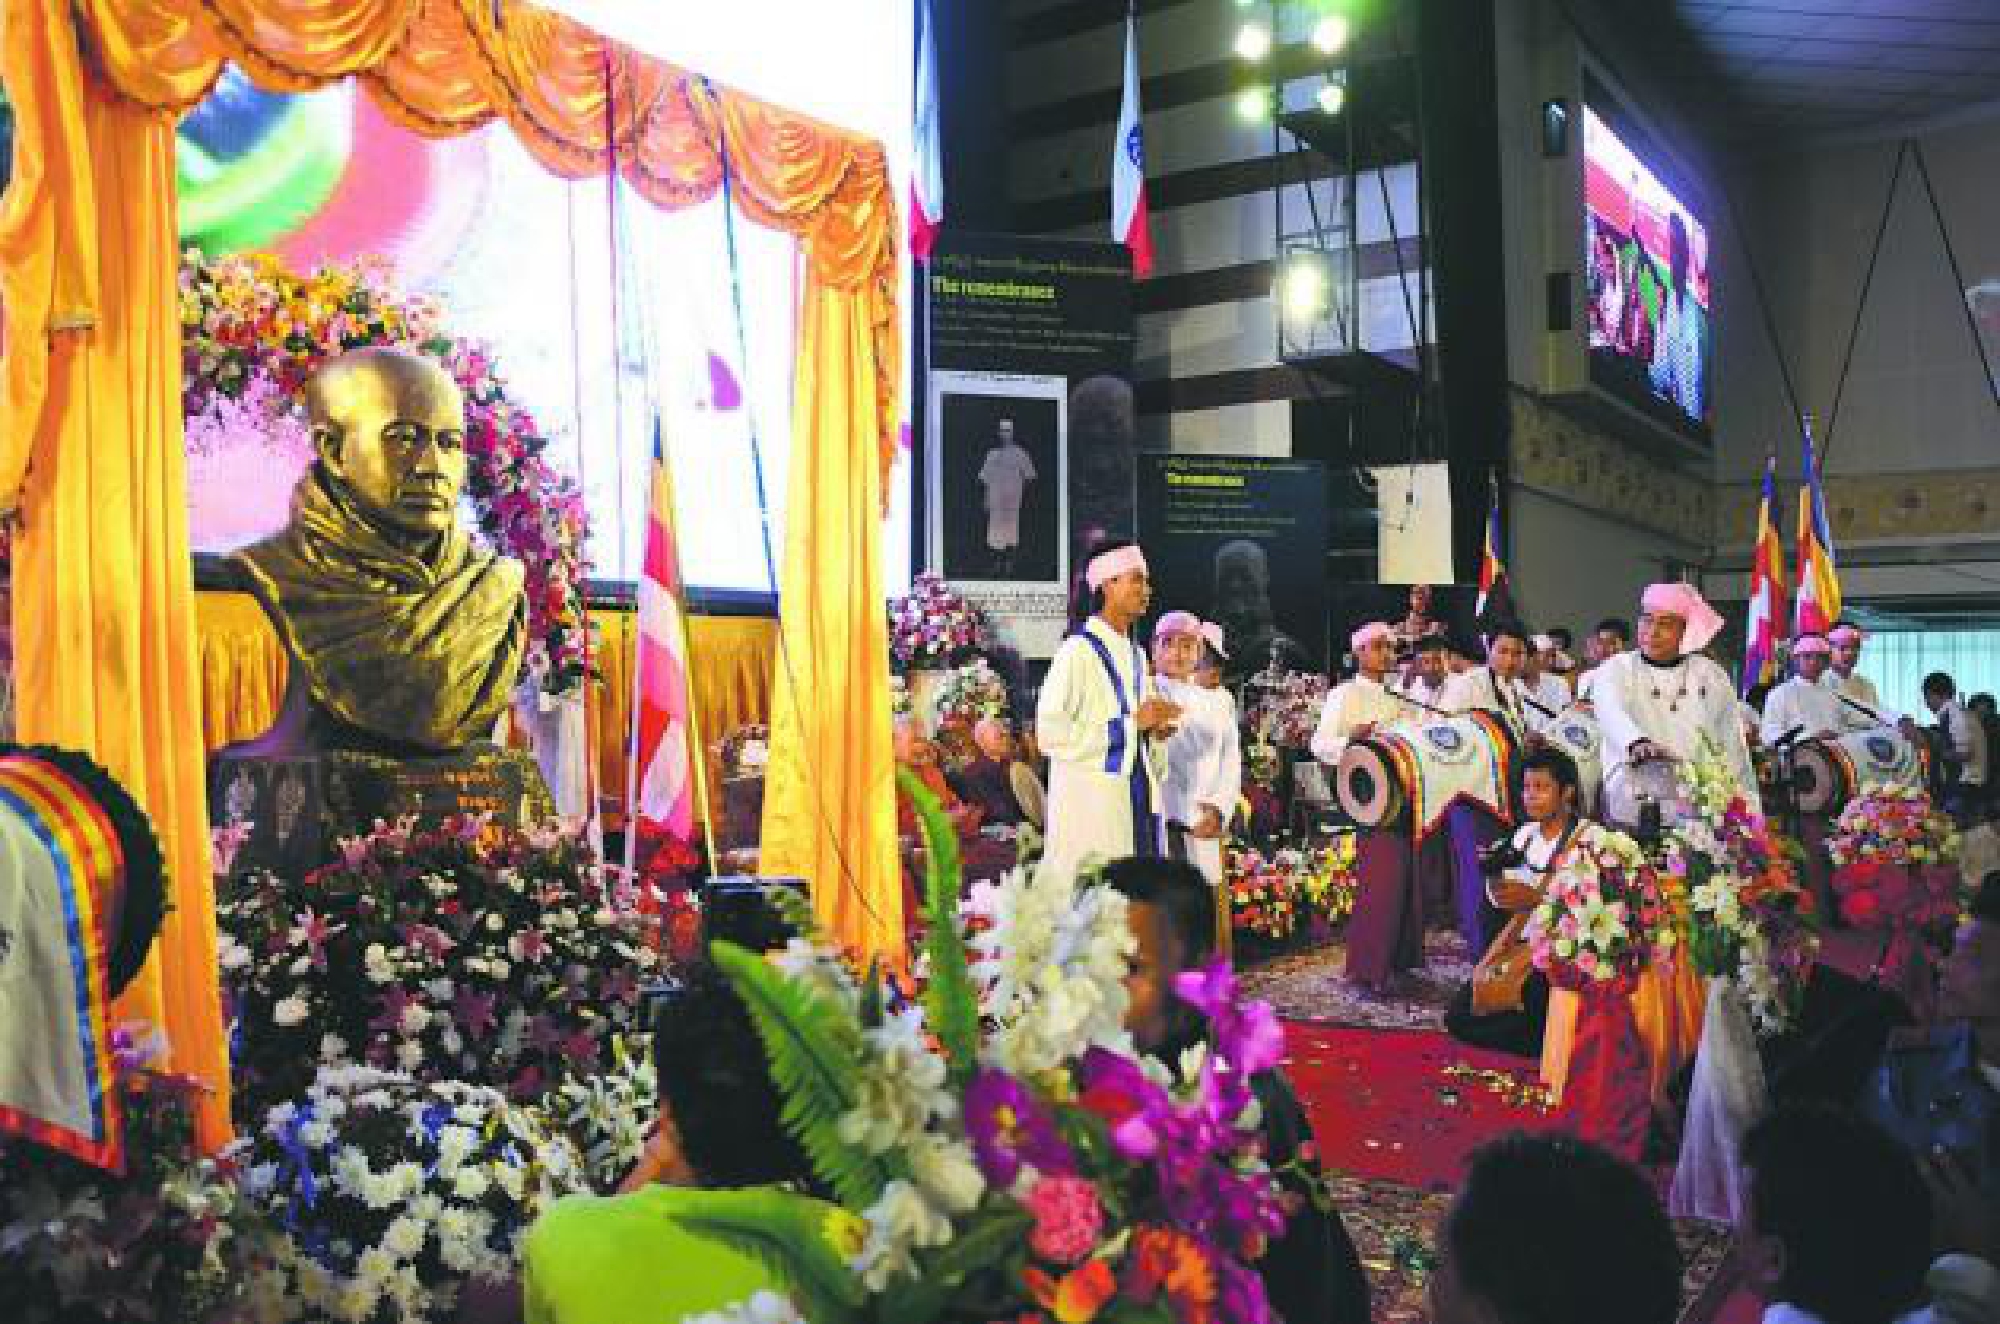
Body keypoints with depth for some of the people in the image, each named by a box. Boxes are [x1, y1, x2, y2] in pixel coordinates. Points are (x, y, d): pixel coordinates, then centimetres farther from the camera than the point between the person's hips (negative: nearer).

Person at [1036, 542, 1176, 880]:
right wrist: (1131, 722, -15)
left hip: (1137, 800, 7)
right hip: (1091, 806, -7)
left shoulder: (1136, 654, 15)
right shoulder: (1078, 650, -9)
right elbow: (1050, 732, -18)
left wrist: (1158, 728, 3)